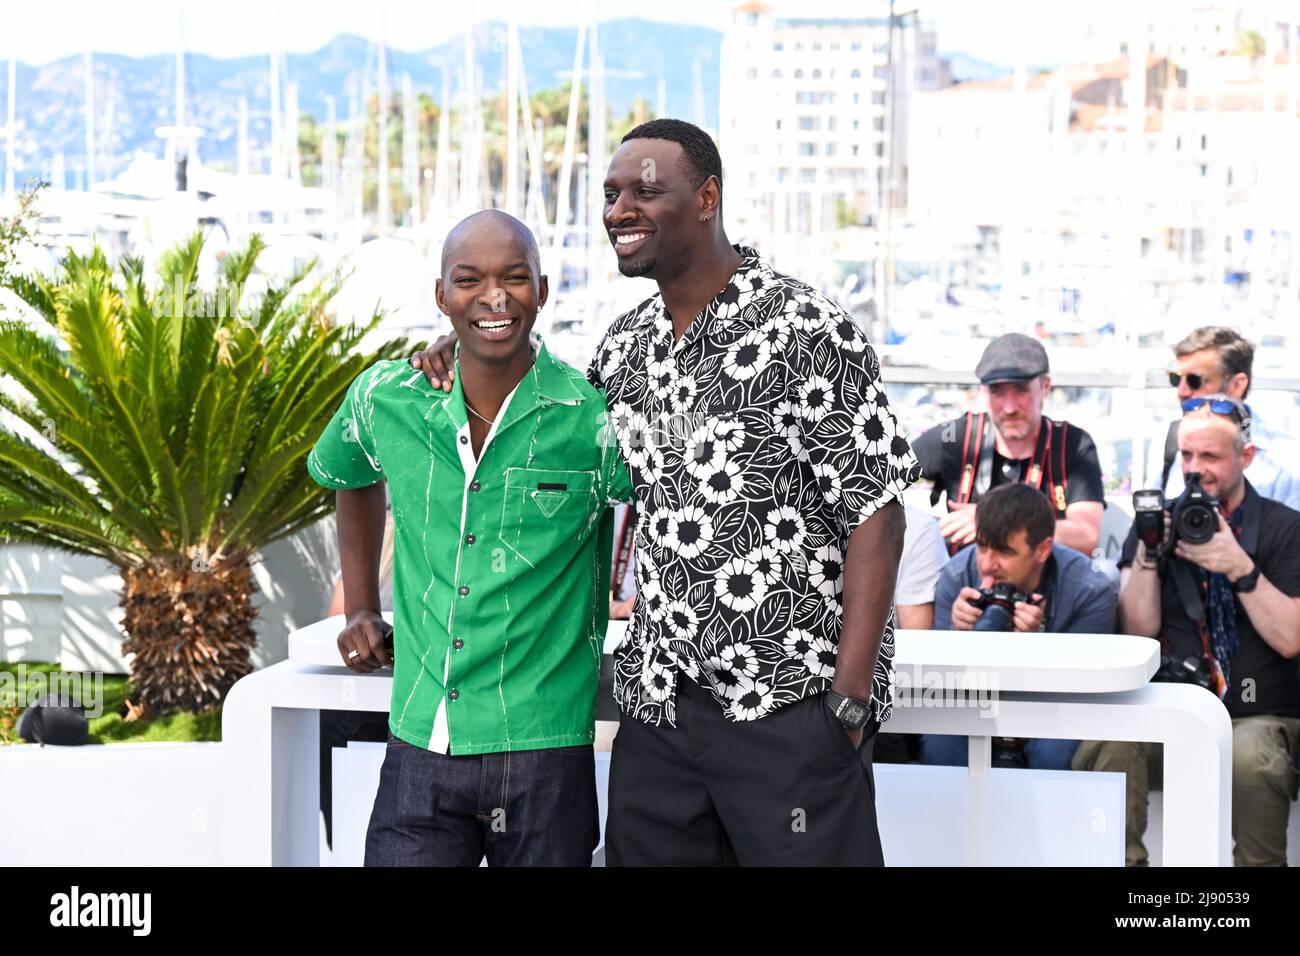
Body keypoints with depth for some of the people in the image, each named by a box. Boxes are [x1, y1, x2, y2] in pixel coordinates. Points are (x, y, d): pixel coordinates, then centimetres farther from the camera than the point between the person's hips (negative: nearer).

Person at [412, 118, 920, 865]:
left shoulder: (807, 332, -11)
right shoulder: (626, 344, 10)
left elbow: (874, 516, -12)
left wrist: (848, 699, -16)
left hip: (791, 709, -6)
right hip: (657, 708, 6)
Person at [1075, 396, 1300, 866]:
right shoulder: (1161, 522, 10)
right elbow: (1138, 632, 2)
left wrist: (1240, 567, -18)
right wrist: (1146, 555, -11)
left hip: (1258, 713, -1)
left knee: (1251, 758, -36)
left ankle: (1258, 861, -12)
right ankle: (1120, 858, -16)